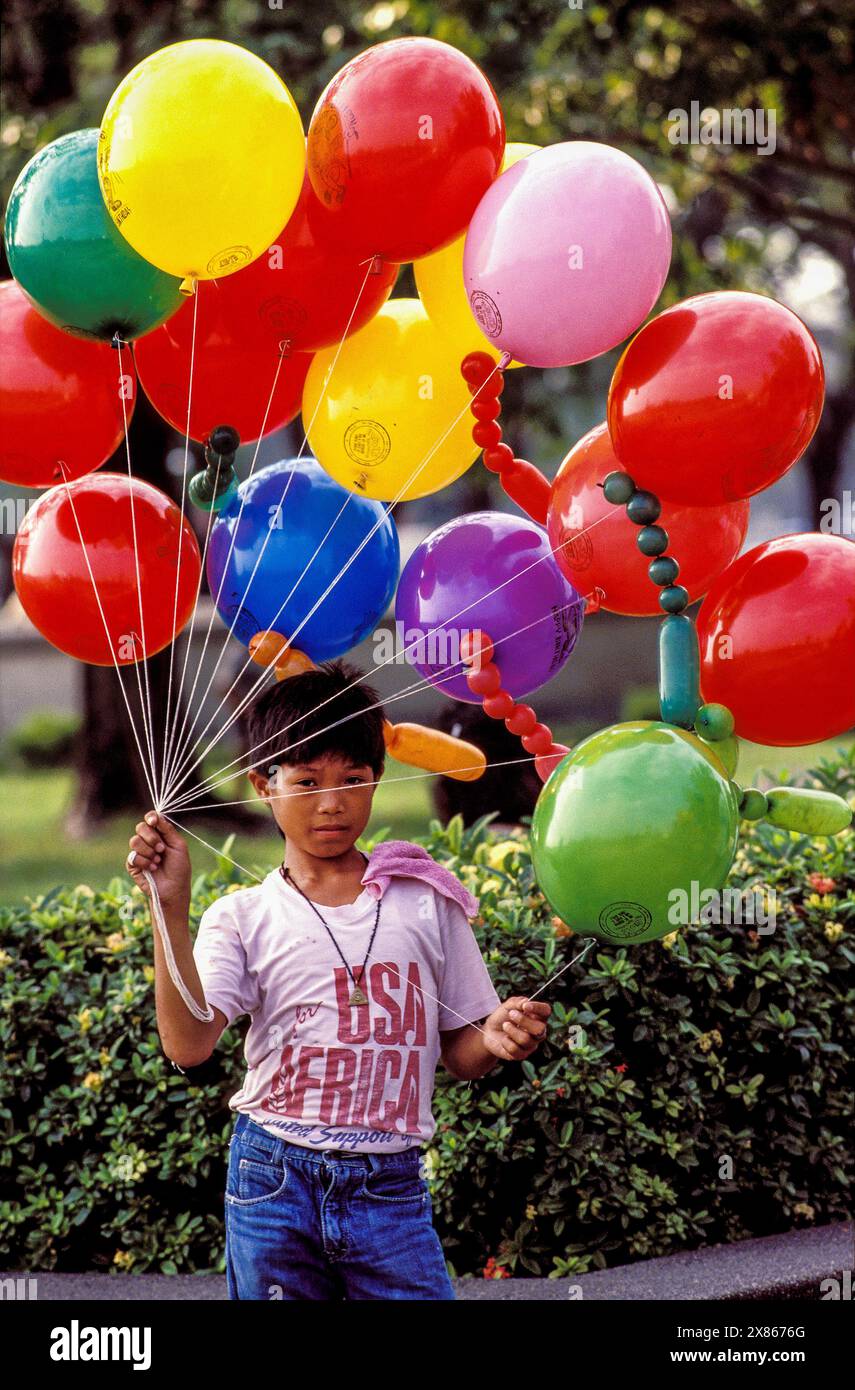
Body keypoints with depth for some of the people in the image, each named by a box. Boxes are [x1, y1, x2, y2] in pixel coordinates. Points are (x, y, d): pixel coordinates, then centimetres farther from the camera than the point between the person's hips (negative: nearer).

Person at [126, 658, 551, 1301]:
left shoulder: (426, 901, 6)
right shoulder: (244, 918, 2)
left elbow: (459, 1054, 10)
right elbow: (188, 1044, -13)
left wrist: (494, 1038, -13)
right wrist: (172, 909, -19)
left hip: (390, 1186, 0)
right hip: (273, 1179, 0)